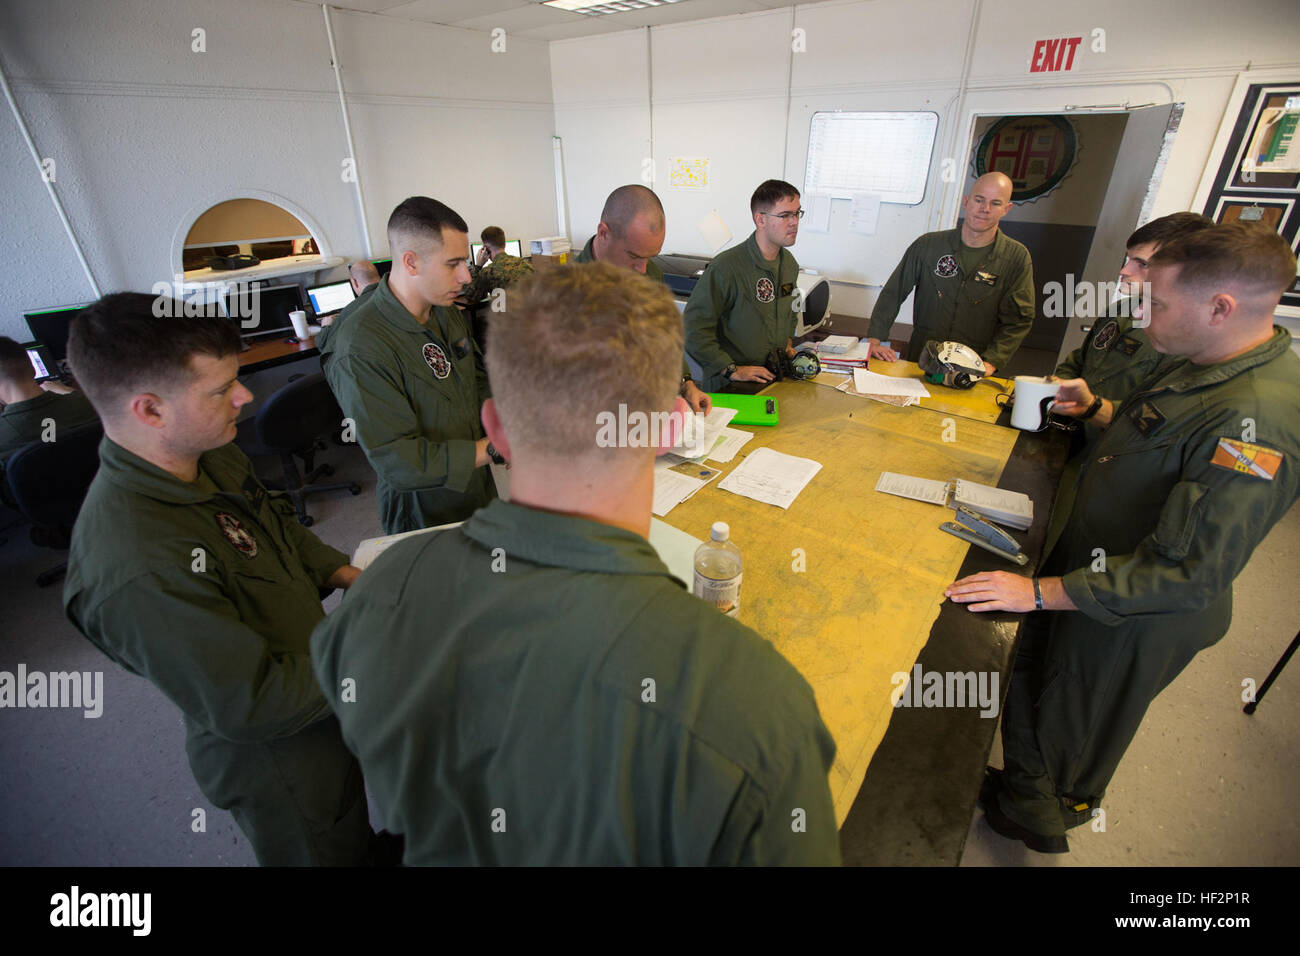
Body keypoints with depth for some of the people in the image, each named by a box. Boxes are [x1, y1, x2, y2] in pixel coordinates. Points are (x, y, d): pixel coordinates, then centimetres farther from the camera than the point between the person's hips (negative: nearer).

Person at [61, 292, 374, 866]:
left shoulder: (211, 458, -9)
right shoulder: (134, 569, -36)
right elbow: (249, 704, -30)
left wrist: (345, 574, -4)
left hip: (329, 702, 7)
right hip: (279, 761, -7)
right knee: (329, 854, 23)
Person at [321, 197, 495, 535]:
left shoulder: (447, 313, 0)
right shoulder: (359, 349, -26)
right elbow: (398, 462, -27)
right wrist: (495, 447, -28)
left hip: (480, 493, 7)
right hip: (424, 516, -7)